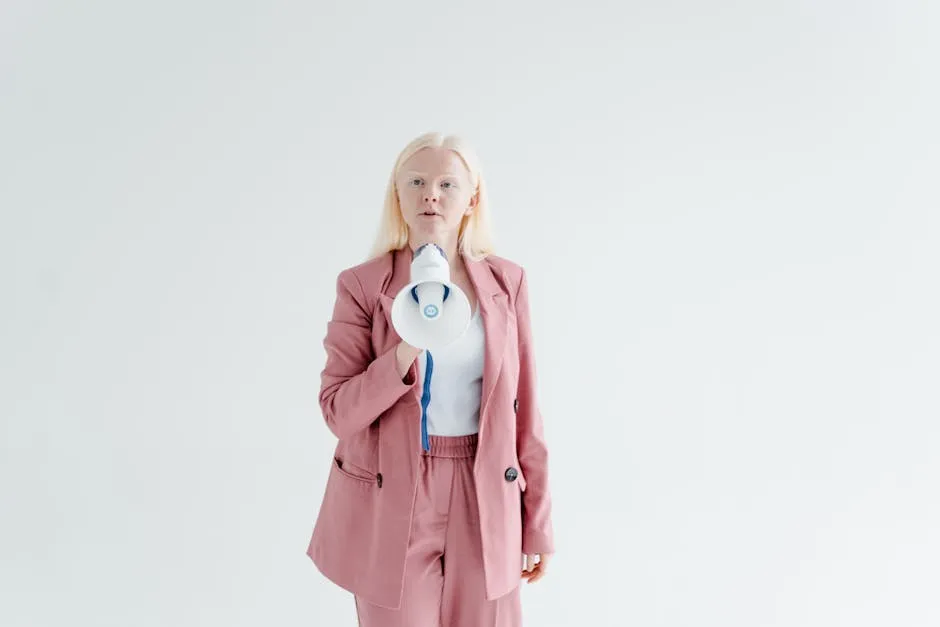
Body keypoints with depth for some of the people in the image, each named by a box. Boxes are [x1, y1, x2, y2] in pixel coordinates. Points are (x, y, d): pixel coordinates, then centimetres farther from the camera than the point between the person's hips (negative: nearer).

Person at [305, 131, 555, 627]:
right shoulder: (362, 285, -6)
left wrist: (537, 522, 5)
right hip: (393, 504, -2)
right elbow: (338, 411, -9)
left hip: (484, 500, 2)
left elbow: (523, 408, 3)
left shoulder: (506, 282, 0)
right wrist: (405, 354, -25)